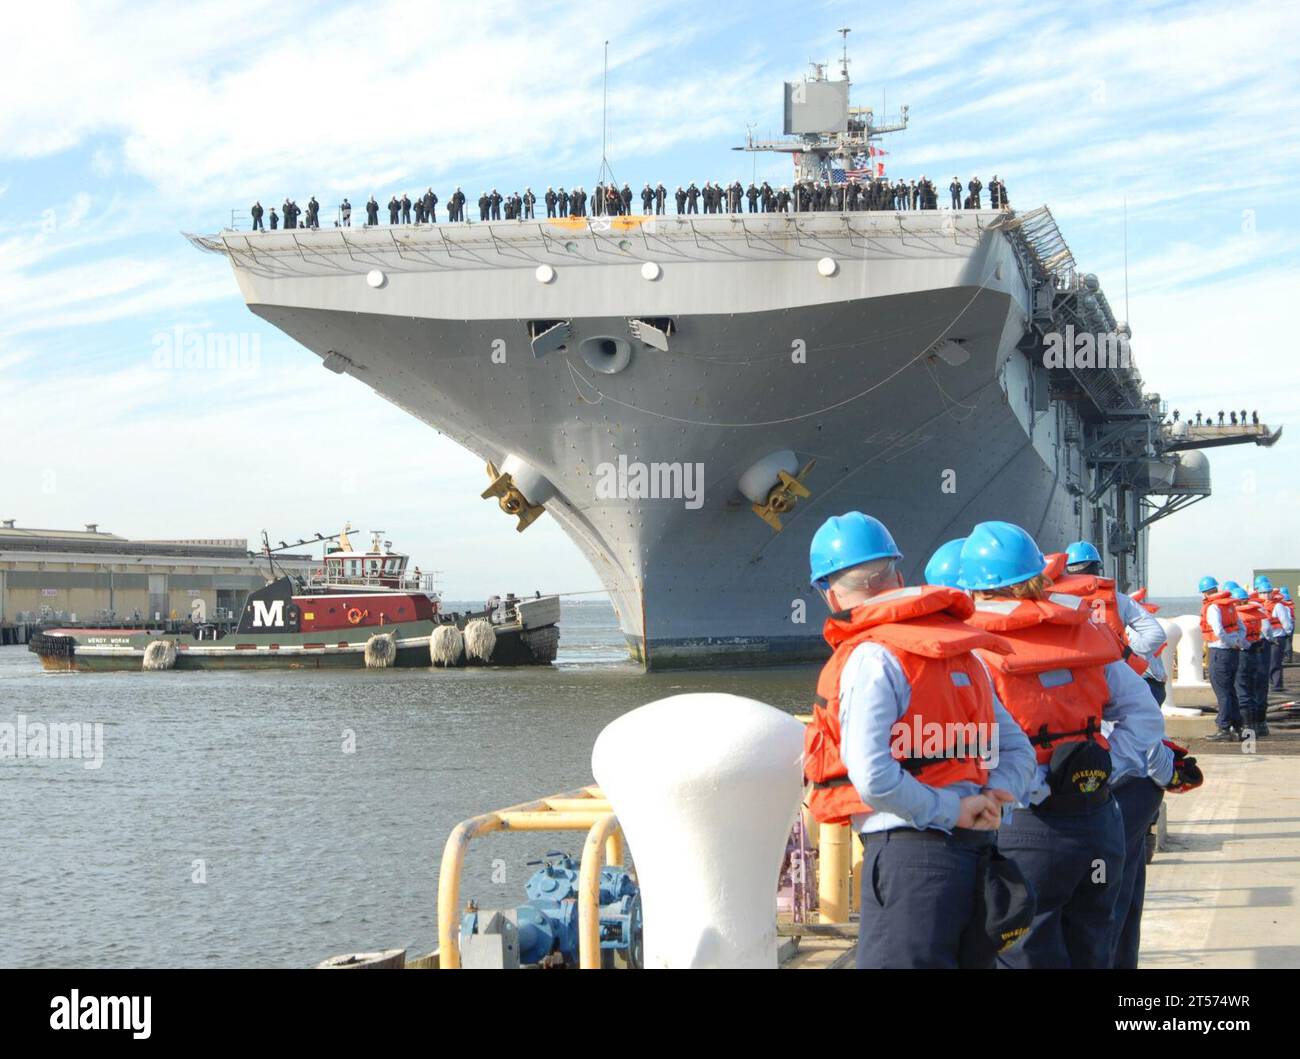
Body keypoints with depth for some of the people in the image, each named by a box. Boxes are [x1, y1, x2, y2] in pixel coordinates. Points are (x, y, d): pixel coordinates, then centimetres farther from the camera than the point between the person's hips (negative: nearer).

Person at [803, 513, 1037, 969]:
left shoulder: (870, 658, -11)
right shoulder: (961, 651, 15)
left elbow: (873, 778, -21)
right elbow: (1018, 750, 18)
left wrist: (955, 811, -11)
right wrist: (994, 797, 1)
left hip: (909, 854, -8)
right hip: (977, 853, 8)